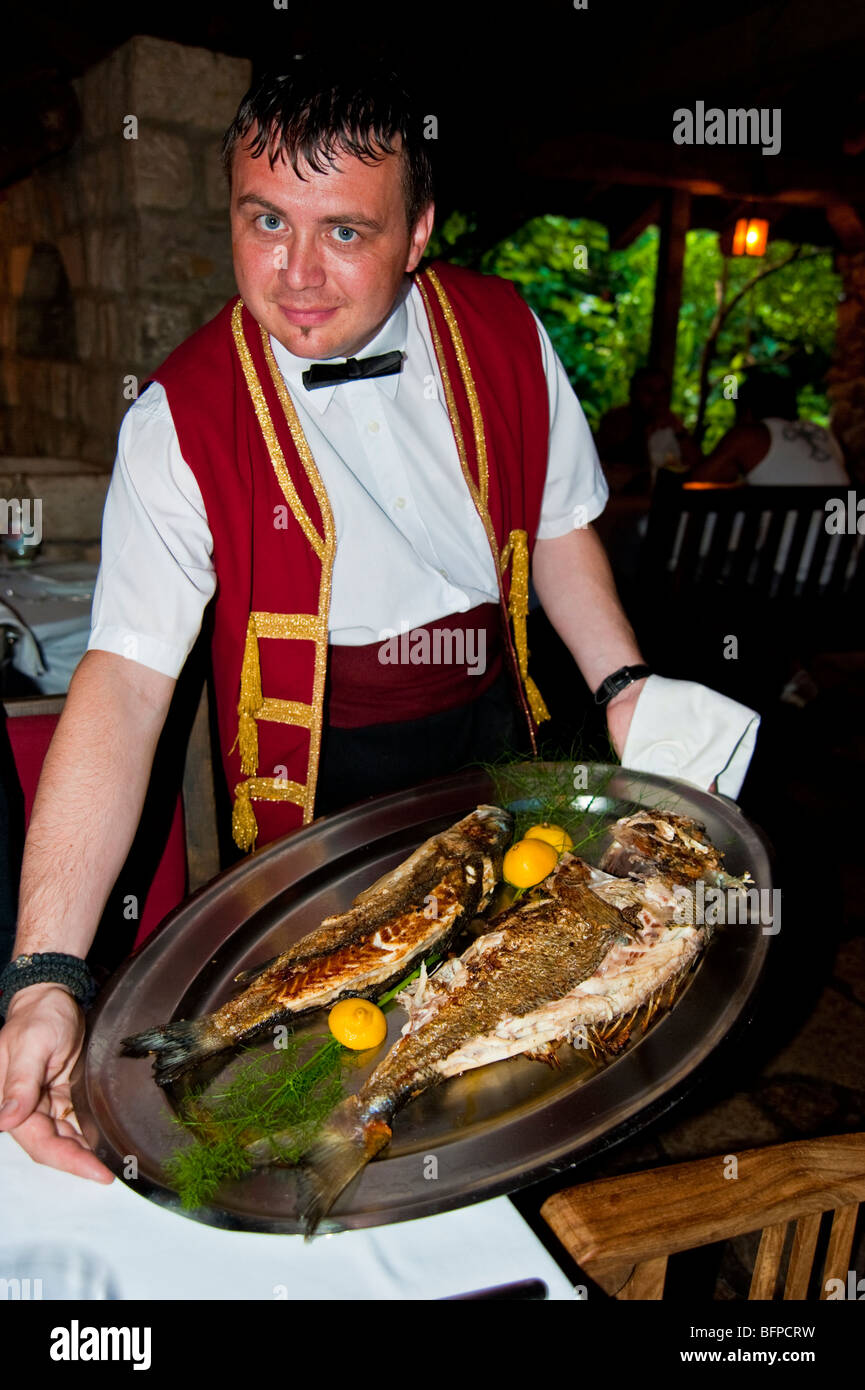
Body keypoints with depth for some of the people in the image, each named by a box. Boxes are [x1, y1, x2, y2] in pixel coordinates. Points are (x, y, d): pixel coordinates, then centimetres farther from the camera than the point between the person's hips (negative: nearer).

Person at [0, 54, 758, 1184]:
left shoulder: (503, 334, -10)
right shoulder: (182, 417, -21)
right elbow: (125, 678, -28)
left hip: (491, 723, 4)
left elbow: (558, 523, 5)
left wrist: (623, 684, -7)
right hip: (321, 771, -3)